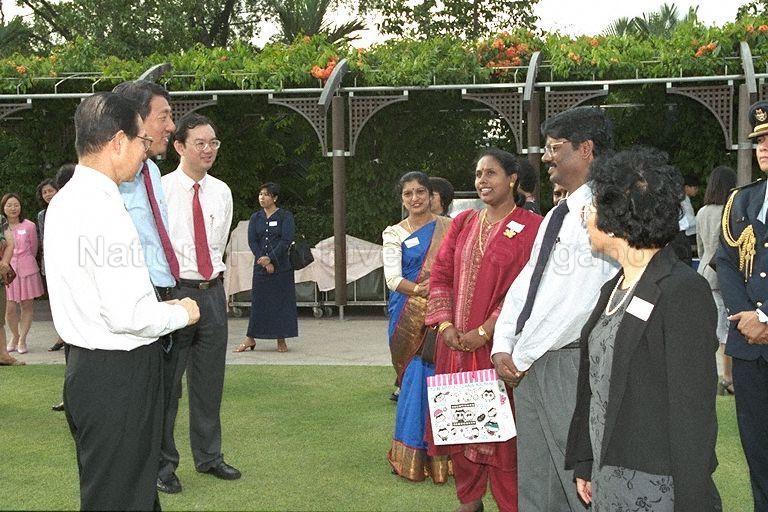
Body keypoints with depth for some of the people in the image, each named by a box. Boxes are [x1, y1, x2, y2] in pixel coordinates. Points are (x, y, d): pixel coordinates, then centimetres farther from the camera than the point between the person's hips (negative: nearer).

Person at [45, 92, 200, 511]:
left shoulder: (65, 200, 10)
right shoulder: (104, 210, -22)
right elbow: (128, 314, -26)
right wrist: (181, 314, -8)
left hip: (86, 363, 10)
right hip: (119, 375, -10)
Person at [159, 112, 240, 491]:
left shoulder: (221, 192, 9)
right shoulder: (162, 190, -9)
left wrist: (212, 280, 15)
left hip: (212, 291, 5)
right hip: (173, 291, -5)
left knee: (209, 381, 14)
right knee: (167, 381, 2)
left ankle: (208, 456, 28)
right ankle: (163, 462, 16)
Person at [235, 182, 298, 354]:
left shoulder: (285, 216, -1)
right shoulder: (255, 218, 10)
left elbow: (286, 240, -9)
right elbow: (252, 241, 2)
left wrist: (270, 258, -16)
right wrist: (264, 262, -10)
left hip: (281, 267, -3)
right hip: (261, 267, 3)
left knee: (282, 301, -1)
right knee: (258, 302, 4)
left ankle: (281, 340, 6)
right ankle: (250, 339, 10)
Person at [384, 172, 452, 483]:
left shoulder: (448, 228, 8)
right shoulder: (394, 233, 9)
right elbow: (393, 278, -1)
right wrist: (420, 290, -19)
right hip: (408, 317, 0)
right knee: (414, 379, -3)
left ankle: (440, 456, 9)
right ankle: (411, 457, 10)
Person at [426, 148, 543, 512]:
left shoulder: (529, 227, -5)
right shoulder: (463, 223, 11)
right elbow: (440, 275, 8)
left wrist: (485, 332, -16)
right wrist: (445, 324, -6)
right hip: (456, 343, 5)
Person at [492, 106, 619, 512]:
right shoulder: (557, 215, 17)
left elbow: (578, 300, -20)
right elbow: (526, 282, 15)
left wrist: (521, 356, -12)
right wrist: (503, 347, 3)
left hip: (570, 361, -9)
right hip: (529, 362, 9)